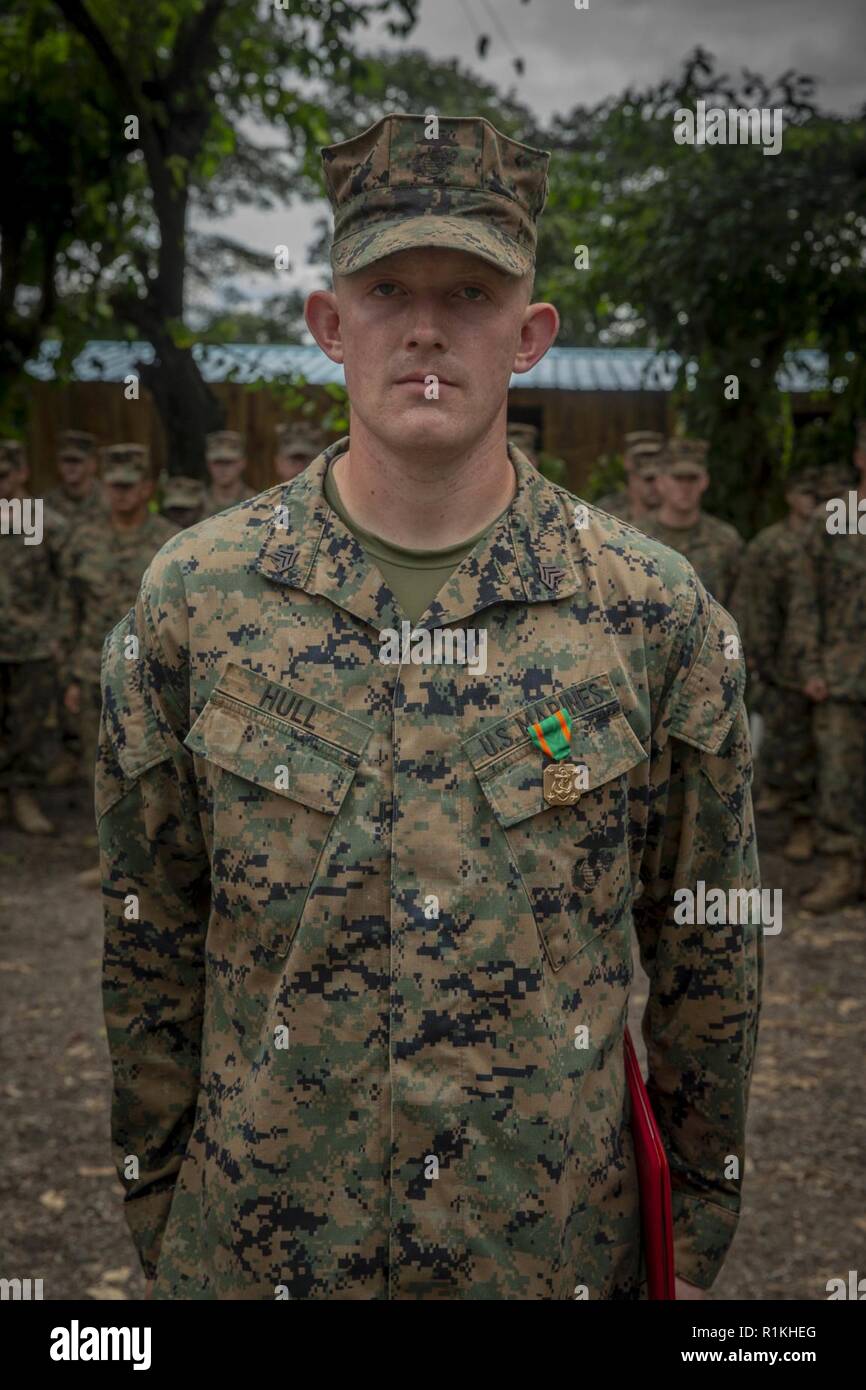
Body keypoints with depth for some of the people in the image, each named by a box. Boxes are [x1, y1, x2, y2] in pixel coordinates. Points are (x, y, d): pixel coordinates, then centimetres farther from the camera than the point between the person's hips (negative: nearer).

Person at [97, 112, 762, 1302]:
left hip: (559, 1240, 1)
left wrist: (702, 1219, 6)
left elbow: (709, 947, 0)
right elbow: (150, 938, -1)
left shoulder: (656, 611, -9)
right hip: (259, 1237, 0)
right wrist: (156, 1204, 5)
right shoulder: (193, 597, -9)